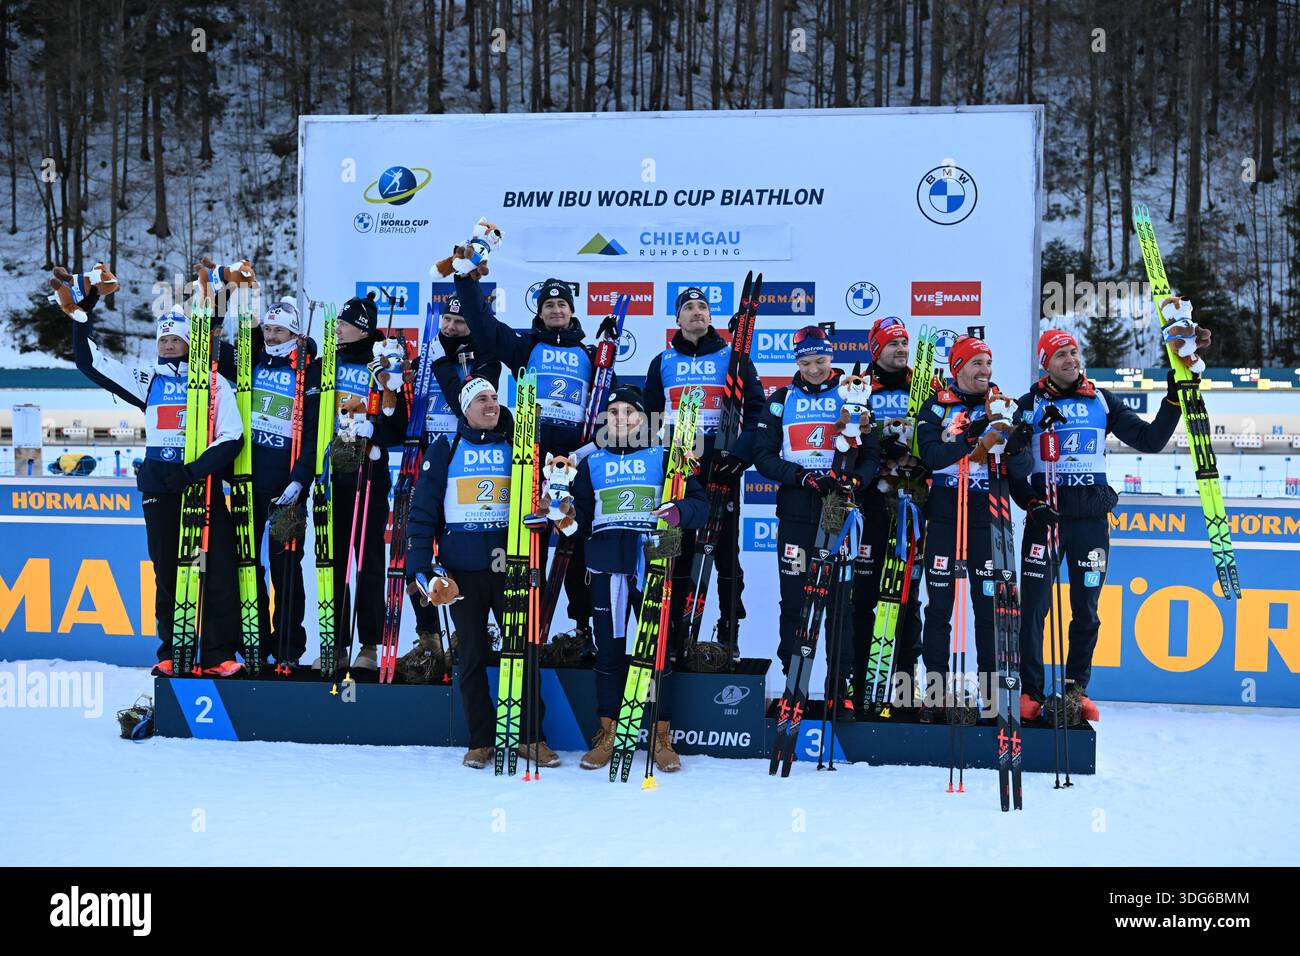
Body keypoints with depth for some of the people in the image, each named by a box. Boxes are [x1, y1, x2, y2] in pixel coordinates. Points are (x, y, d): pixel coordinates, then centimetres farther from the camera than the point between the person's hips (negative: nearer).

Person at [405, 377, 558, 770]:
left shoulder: (515, 448, 11)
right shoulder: (446, 450, 5)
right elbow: (423, 508, 3)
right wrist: (421, 562, -5)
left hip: (510, 565, 1)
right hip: (462, 568, -1)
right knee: (473, 655, 4)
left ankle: (531, 736, 12)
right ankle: (481, 740, 13)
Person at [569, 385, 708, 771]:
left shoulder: (663, 458, 6)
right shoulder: (592, 464, 14)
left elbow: (699, 502, -1)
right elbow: (582, 516, 14)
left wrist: (679, 513, -22)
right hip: (607, 569, 2)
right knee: (608, 649, 6)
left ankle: (662, 736, 11)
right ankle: (607, 734, 15)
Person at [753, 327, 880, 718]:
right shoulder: (782, 400, 7)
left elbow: (872, 453, 5)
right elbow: (763, 455, 1)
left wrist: (856, 479, -16)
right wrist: (800, 476, -15)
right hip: (796, 512, 0)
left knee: (841, 600, 1)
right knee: (794, 599, 3)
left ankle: (839, 688, 9)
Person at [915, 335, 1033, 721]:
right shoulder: (937, 407, 3)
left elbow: (1021, 471, 2)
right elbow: (931, 454, -15)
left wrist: (1015, 446, -19)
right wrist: (973, 440, -27)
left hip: (987, 516, 1)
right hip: (944, 513, -1)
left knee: (990, 606, 2)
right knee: (939, 605, 2)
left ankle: (992, 690, 9)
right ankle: (936, 689, 10)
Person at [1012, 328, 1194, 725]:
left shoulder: (1101, 401, 8)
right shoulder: (1030, 404, 3)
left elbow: (1150, 440, 4)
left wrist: (1174, 399, -7)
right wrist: (1030, 503, -11)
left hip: (1092, 517, 2)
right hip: (1045, 513, -2)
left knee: (1086, 610, 6)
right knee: (1034, 607, -2)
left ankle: (1076, 690, 17)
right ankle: (1031, 692, 7)